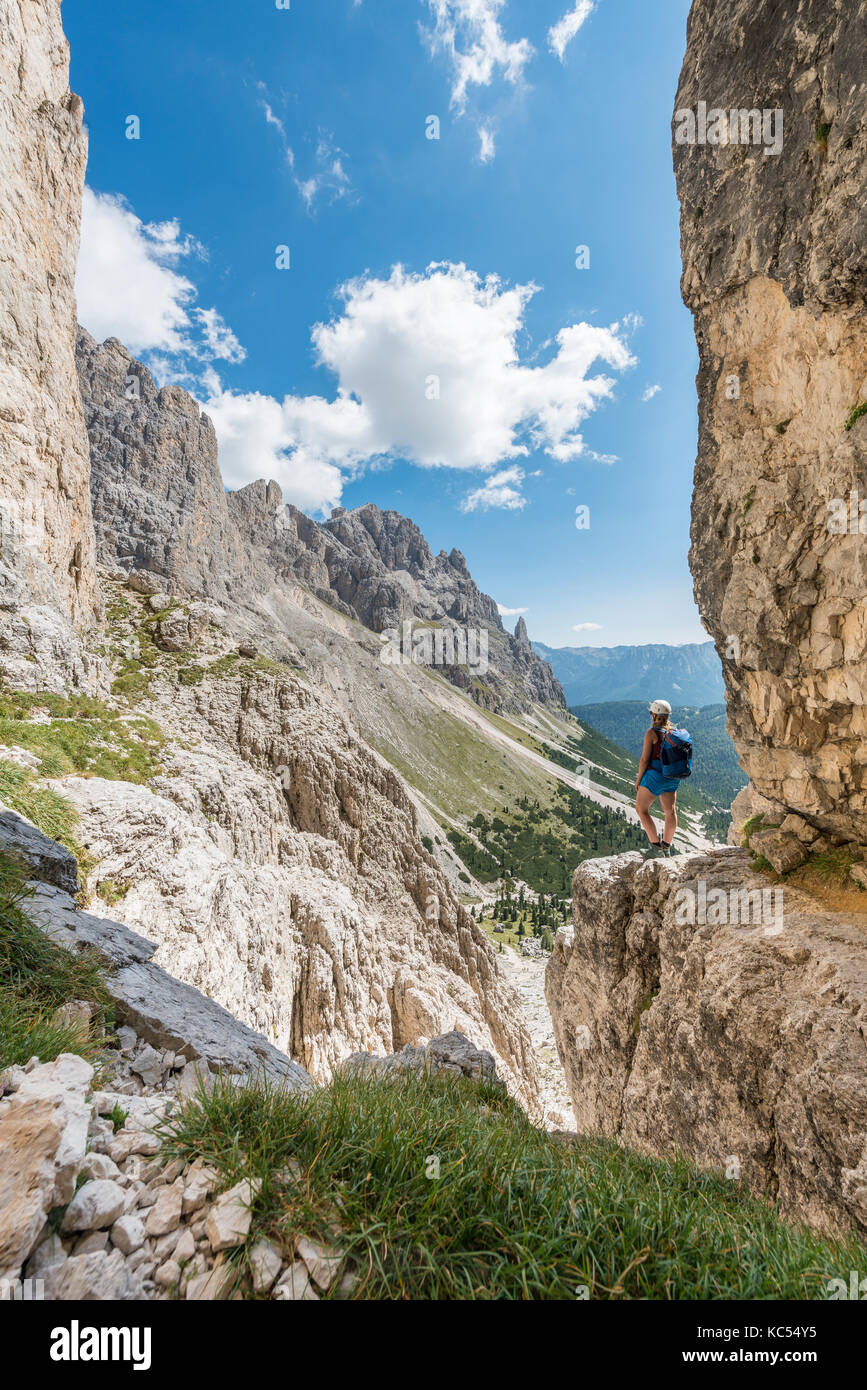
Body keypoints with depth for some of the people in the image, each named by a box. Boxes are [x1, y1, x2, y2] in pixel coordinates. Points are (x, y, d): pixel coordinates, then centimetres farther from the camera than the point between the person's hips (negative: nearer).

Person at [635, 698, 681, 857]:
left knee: (641, 809, 3)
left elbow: (644, 759, -14)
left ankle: (656, 847, -2)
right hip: (671, 777, 7)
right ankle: (666, 847, 26)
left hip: (654, 774, -7)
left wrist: (638, 779, -5)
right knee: (670, 811, 14)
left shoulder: (652, 733, -13)